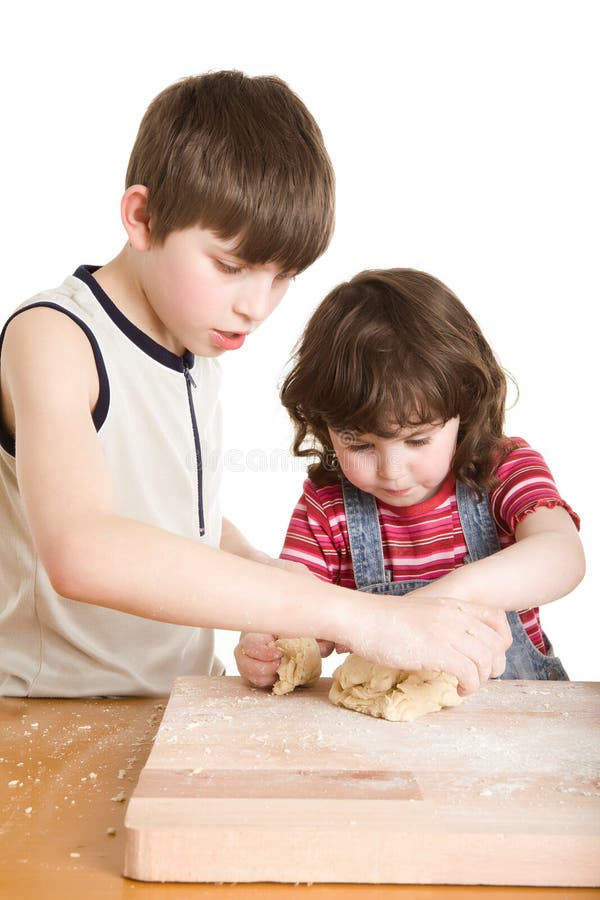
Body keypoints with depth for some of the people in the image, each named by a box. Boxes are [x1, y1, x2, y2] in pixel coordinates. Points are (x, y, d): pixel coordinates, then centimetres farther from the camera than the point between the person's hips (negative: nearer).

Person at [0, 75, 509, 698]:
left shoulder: (197, 343, 6)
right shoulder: (51, 338, -15)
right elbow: (80, 552, -32)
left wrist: (265, 573, -1)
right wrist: (350, 615, -33)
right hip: (54, 723, -5)